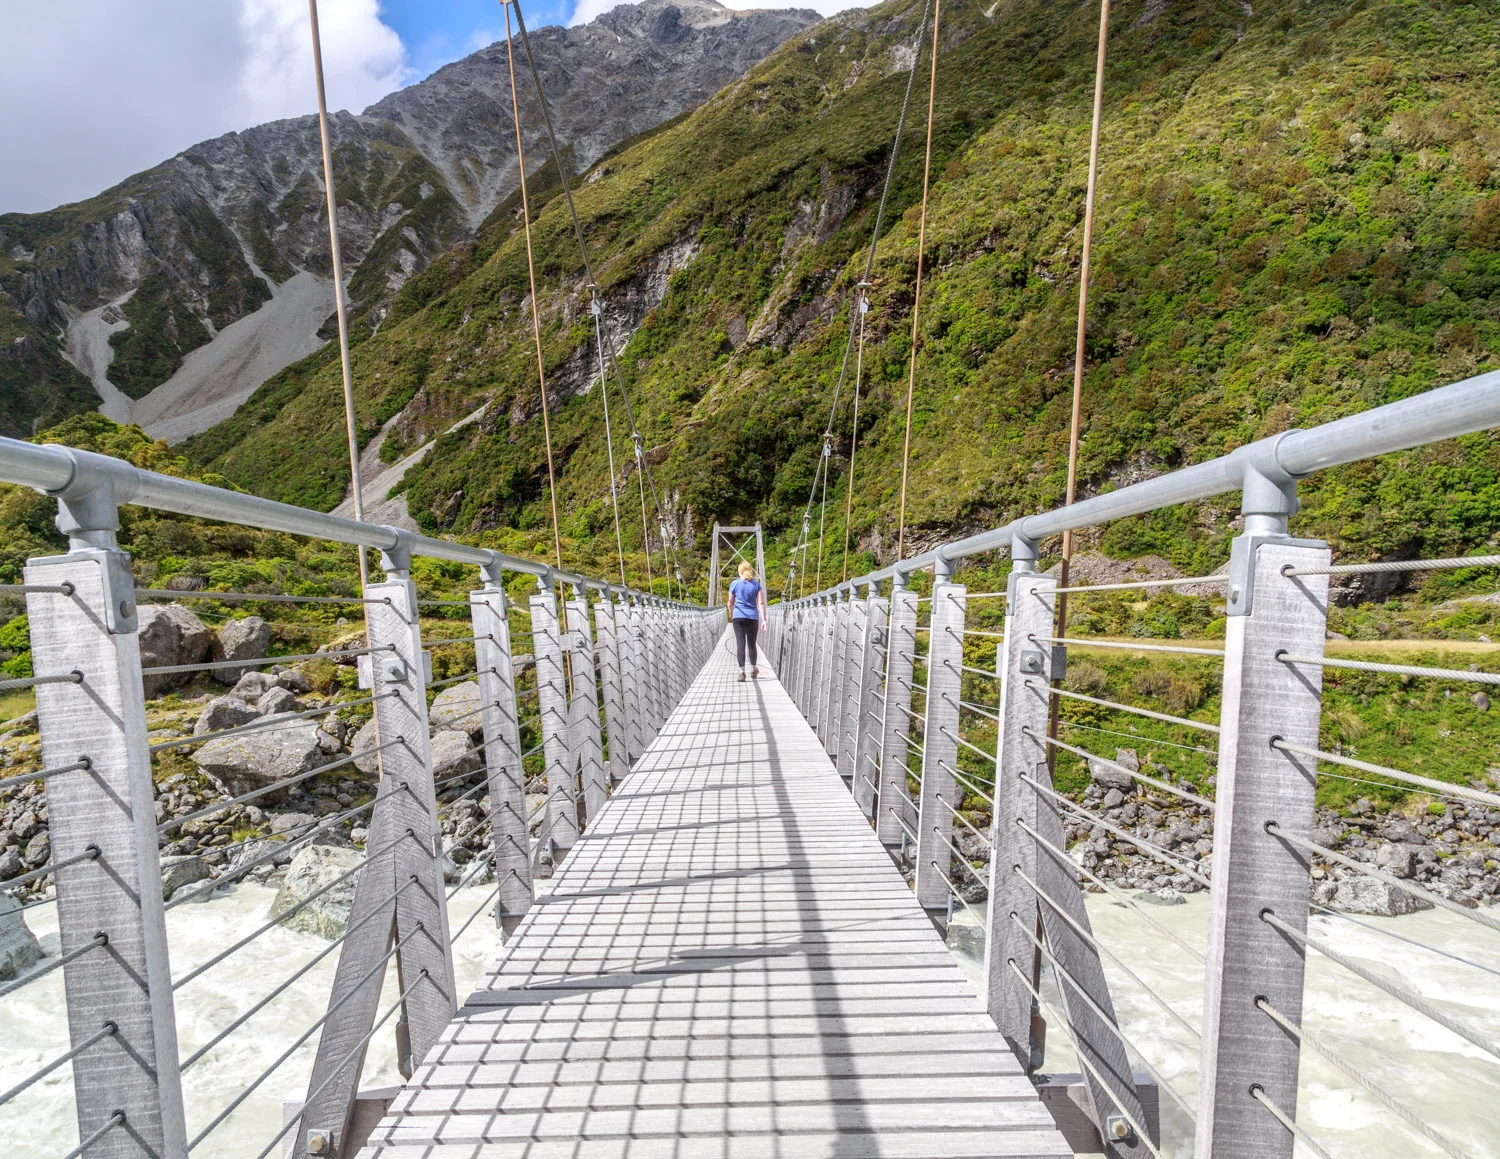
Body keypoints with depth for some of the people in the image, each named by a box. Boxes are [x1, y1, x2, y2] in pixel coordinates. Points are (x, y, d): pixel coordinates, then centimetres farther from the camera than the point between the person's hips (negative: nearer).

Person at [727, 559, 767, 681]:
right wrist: (764, 619, -2)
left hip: (738, 617, -1)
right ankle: (753, 670, 27)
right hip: (753, 617, 1)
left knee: (740, 644, -2)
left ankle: (742, 671, -9)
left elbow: (730, 602, 9)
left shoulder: (734, 584, 1)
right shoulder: (757, 584, 3)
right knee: (752, 644, 14)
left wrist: (731, 614, 27)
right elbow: (761, 603, -3)